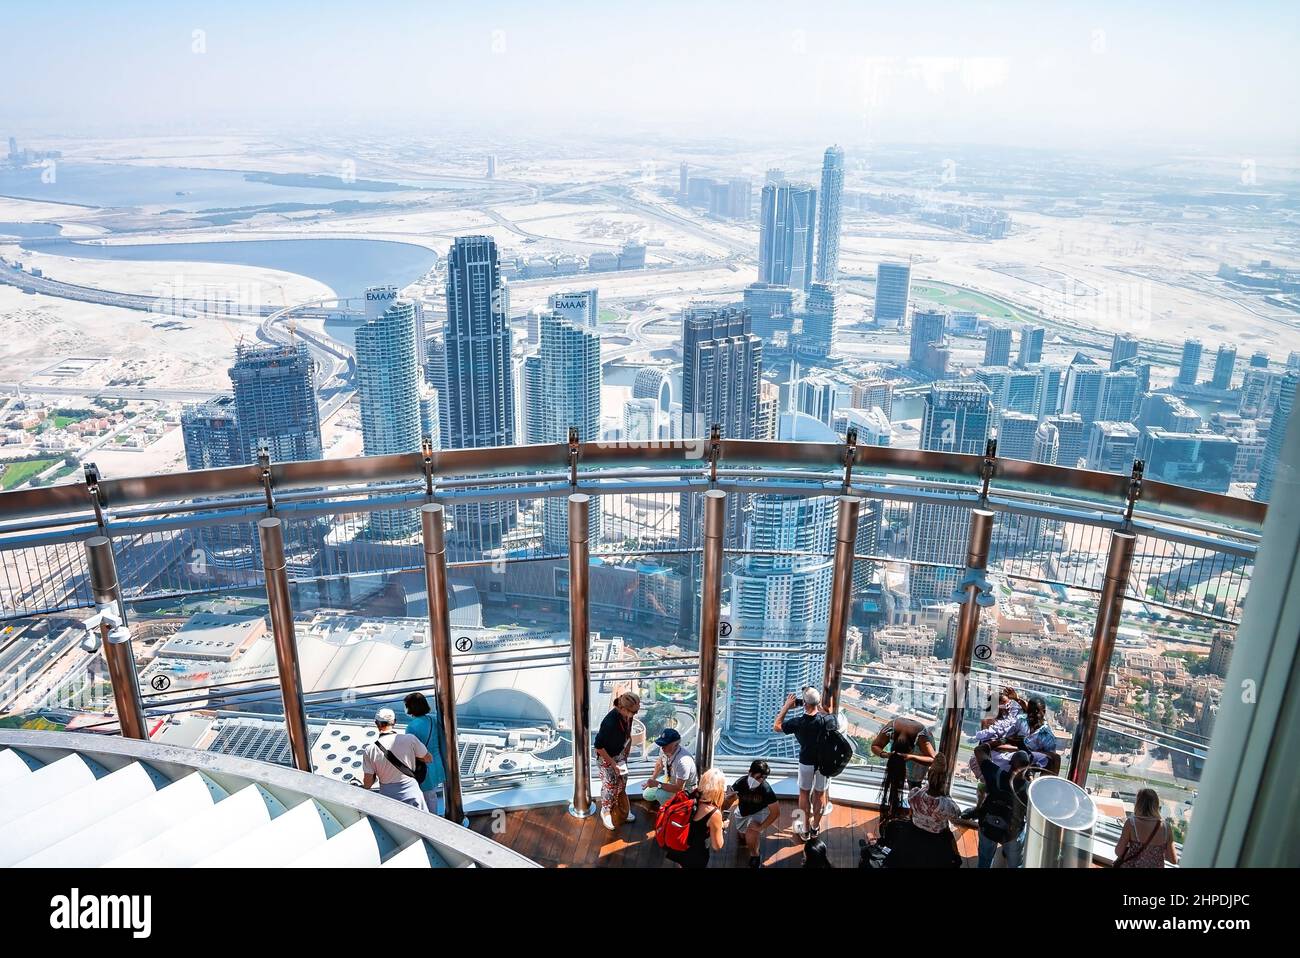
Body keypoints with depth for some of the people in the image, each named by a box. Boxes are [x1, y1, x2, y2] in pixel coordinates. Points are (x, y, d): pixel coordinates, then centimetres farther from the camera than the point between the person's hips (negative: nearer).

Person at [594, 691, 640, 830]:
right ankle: (606, 813, 38)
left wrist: (626, 754, 8)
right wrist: (613, 764, -20)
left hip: (620, 755, 6)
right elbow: (599, 747, -28)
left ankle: (622, 811, 43)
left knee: (622, 784, 21)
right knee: (610, 787, 13)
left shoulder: (627, 716, -16)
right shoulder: (610, 722, -38)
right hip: (606, 758, -6)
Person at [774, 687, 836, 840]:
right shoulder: (827, 719, -23)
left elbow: (776, 726, -10)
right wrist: (820, 707, 1)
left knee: (804, 793, 18)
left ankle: (805, 829, 27)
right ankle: (815, 827, 34)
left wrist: (786, 706, -9)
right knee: (820, 794, 19)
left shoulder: (798, 722, -25)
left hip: (807, 762, -1)